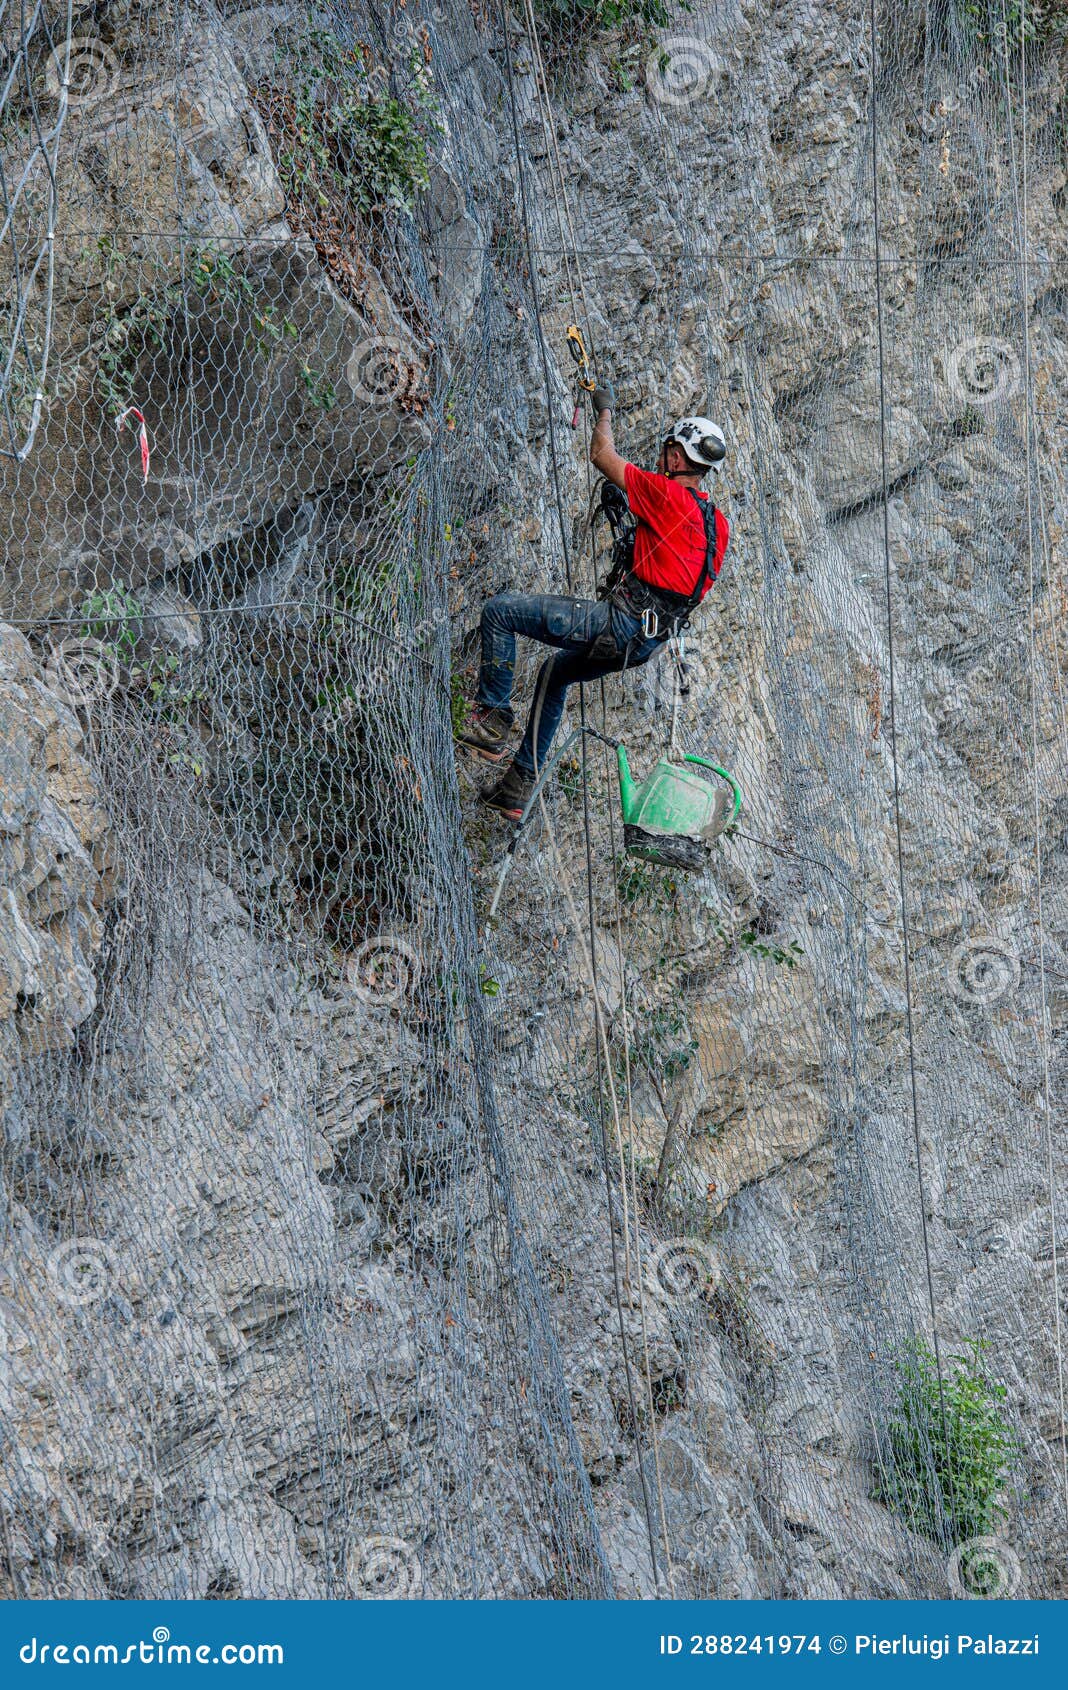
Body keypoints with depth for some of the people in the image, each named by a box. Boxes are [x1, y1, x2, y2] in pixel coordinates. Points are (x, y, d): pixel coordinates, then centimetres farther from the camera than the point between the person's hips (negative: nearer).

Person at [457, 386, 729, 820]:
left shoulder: (666, 494, -13)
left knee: (499, 610, -4)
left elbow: (602, 455, -2)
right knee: (556, 671, 33)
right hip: (647, 644, 9)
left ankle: (493, 720, -2)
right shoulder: (717, 524, 11)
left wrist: (604, 410, 16)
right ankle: (519, 787, 33)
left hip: (618, 622, -9)